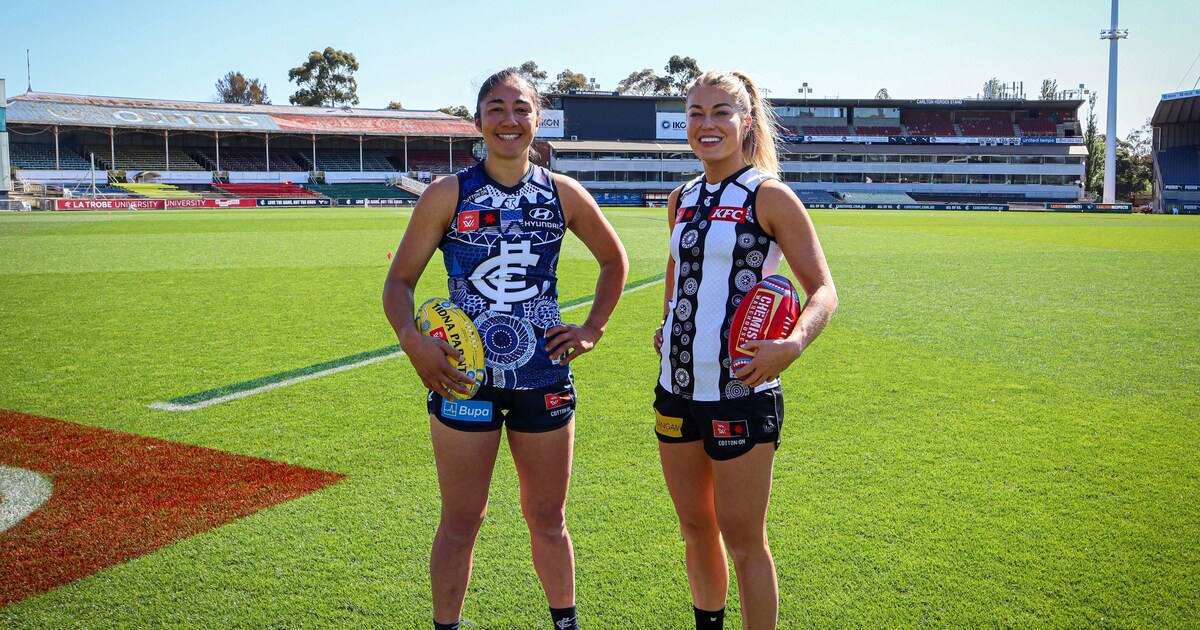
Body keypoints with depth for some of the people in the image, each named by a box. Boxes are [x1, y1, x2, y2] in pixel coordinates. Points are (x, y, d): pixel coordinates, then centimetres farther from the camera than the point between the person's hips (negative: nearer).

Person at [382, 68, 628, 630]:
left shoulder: (563, 194, 2)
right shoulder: (447, 195, -4)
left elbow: (614, 261, 17)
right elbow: (400, 280, -1)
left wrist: (593, 329, 7)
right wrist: (411, 339, -19)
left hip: (544, 378, 2)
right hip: (463, 375, -2)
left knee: (548, 519, 15)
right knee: (460, 523, 8)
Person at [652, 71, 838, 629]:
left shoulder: (769, 197, -8)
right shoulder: (682, 200, 10)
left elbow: (823, 291, -10)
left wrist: (792, 344, -28)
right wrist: (668, 324, 11)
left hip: (740, 393, -6)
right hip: (677, 385, 6)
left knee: (743, 542, 2)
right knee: (695, 530, 18)